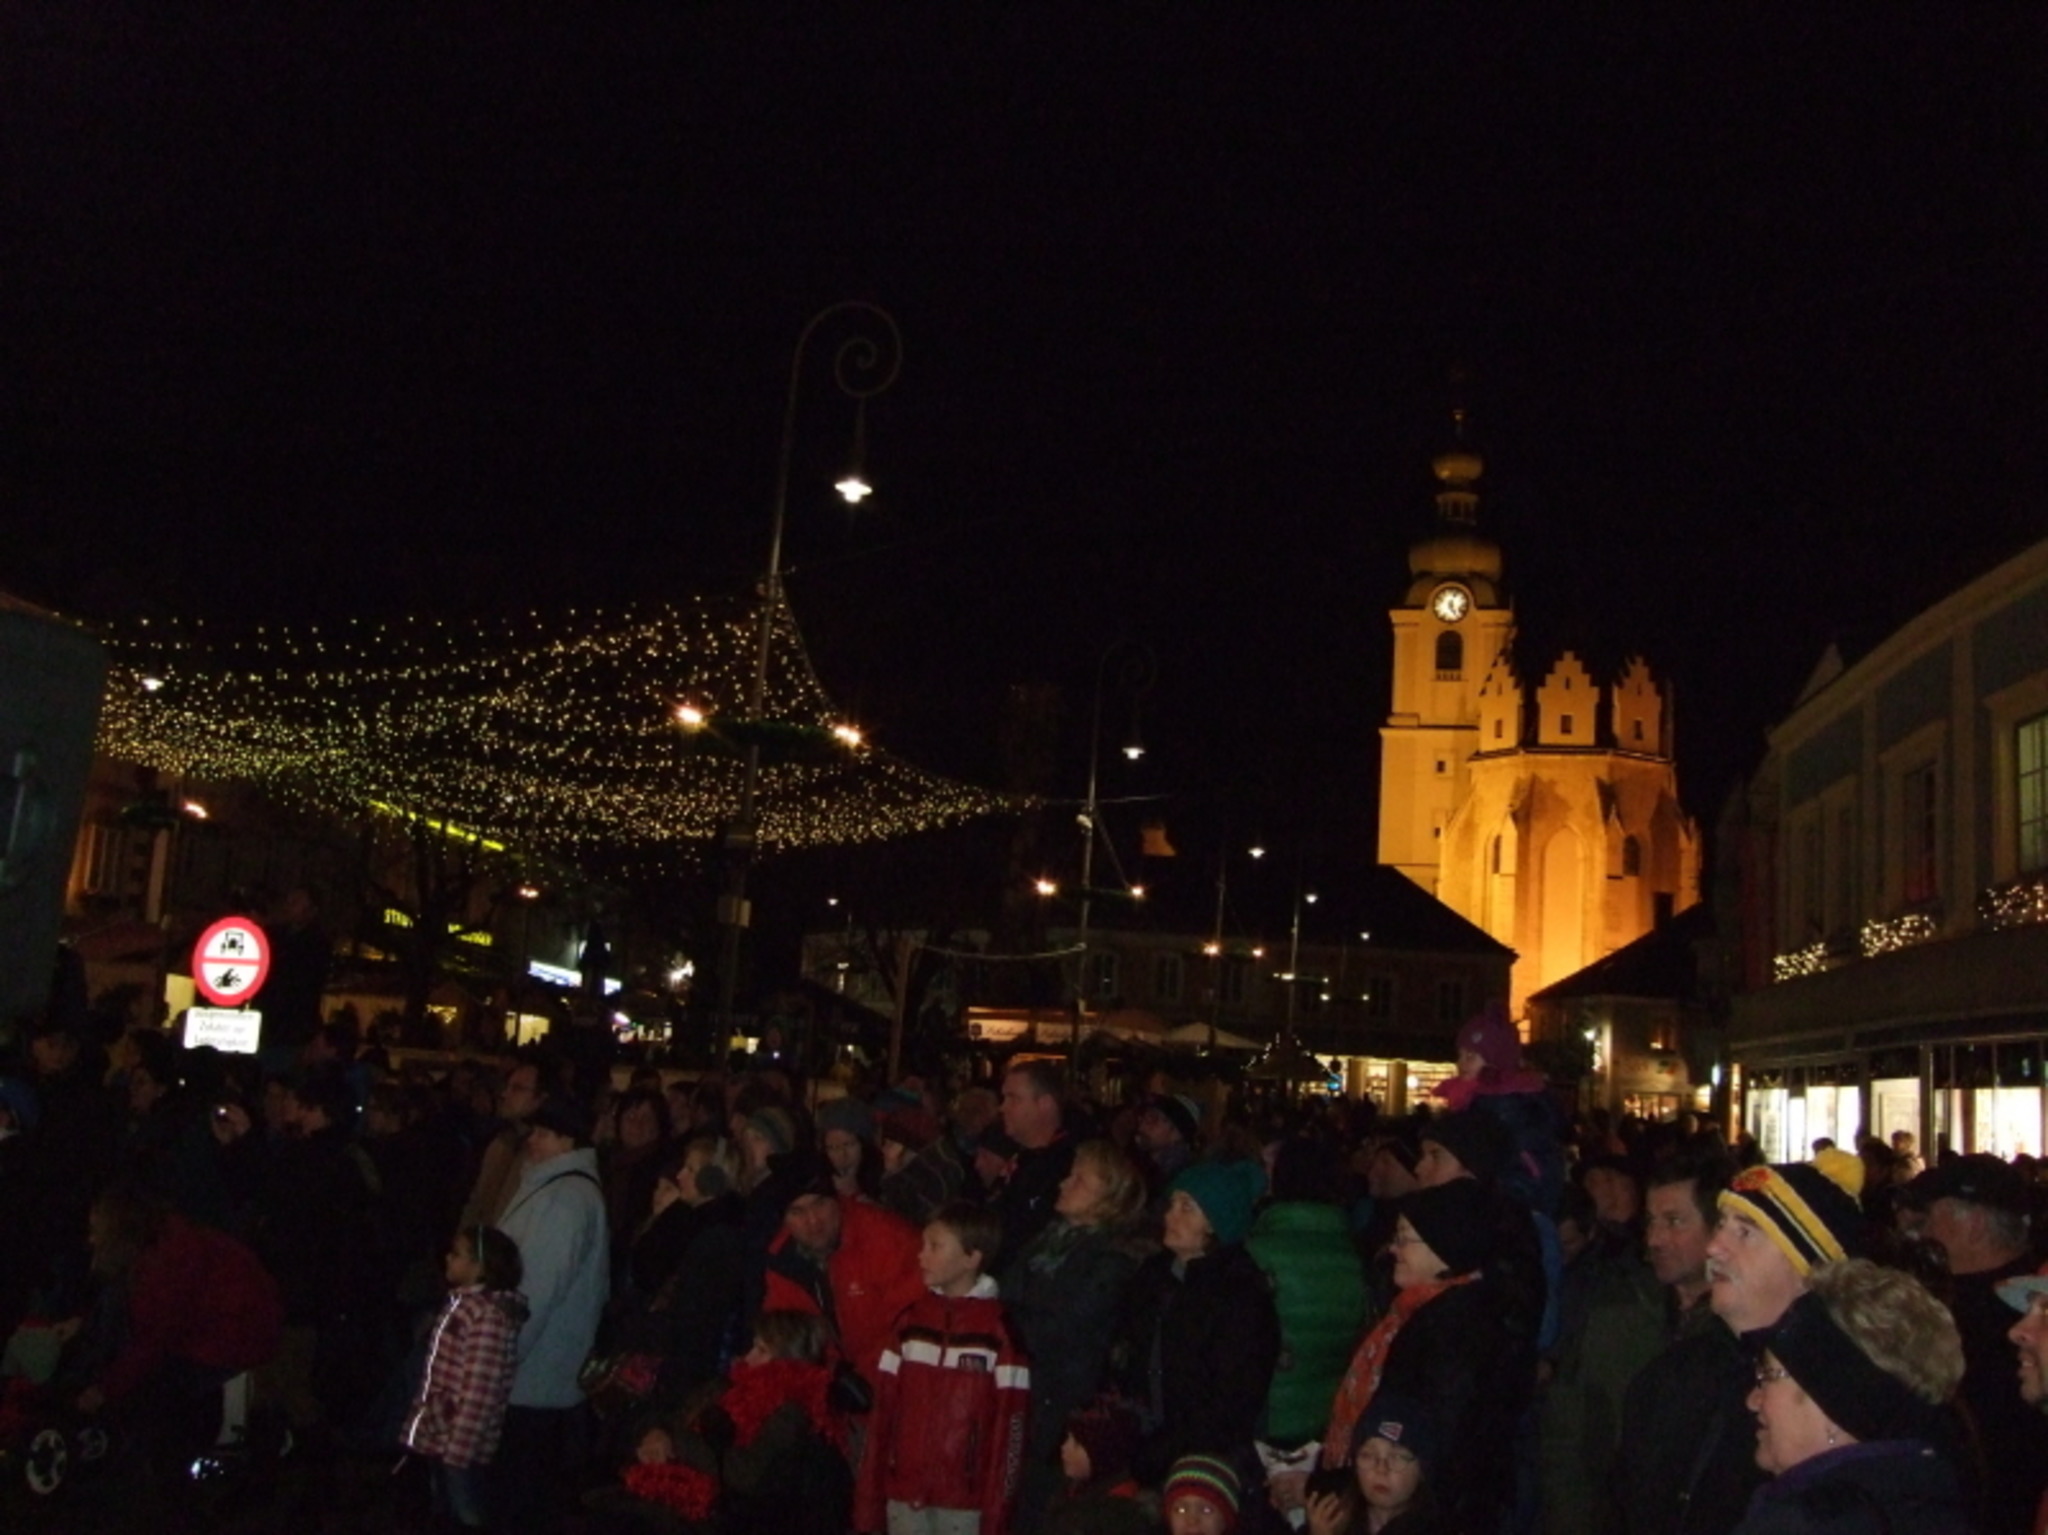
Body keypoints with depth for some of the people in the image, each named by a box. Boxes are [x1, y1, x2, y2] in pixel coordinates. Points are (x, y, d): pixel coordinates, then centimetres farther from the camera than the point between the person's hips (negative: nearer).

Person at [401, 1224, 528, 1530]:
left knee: (465, 1516, 1)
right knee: (445, 1512, 20)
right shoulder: (461, 1303, 8)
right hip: (440, 1433, 9)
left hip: (461, 1439, -9)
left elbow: (479, 1391, -24)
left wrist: (459, 1446, -23)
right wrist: (426, 1424, 17)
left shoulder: (488, 1315, -22)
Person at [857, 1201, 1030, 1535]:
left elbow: (1010, 1423, -9)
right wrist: (868, 1498, 5)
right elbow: (884, 1407, 7)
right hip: (902, 1492, 4)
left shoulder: (998, 1329, -7)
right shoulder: (911, 1321, 7)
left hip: (965, 1499, -4)